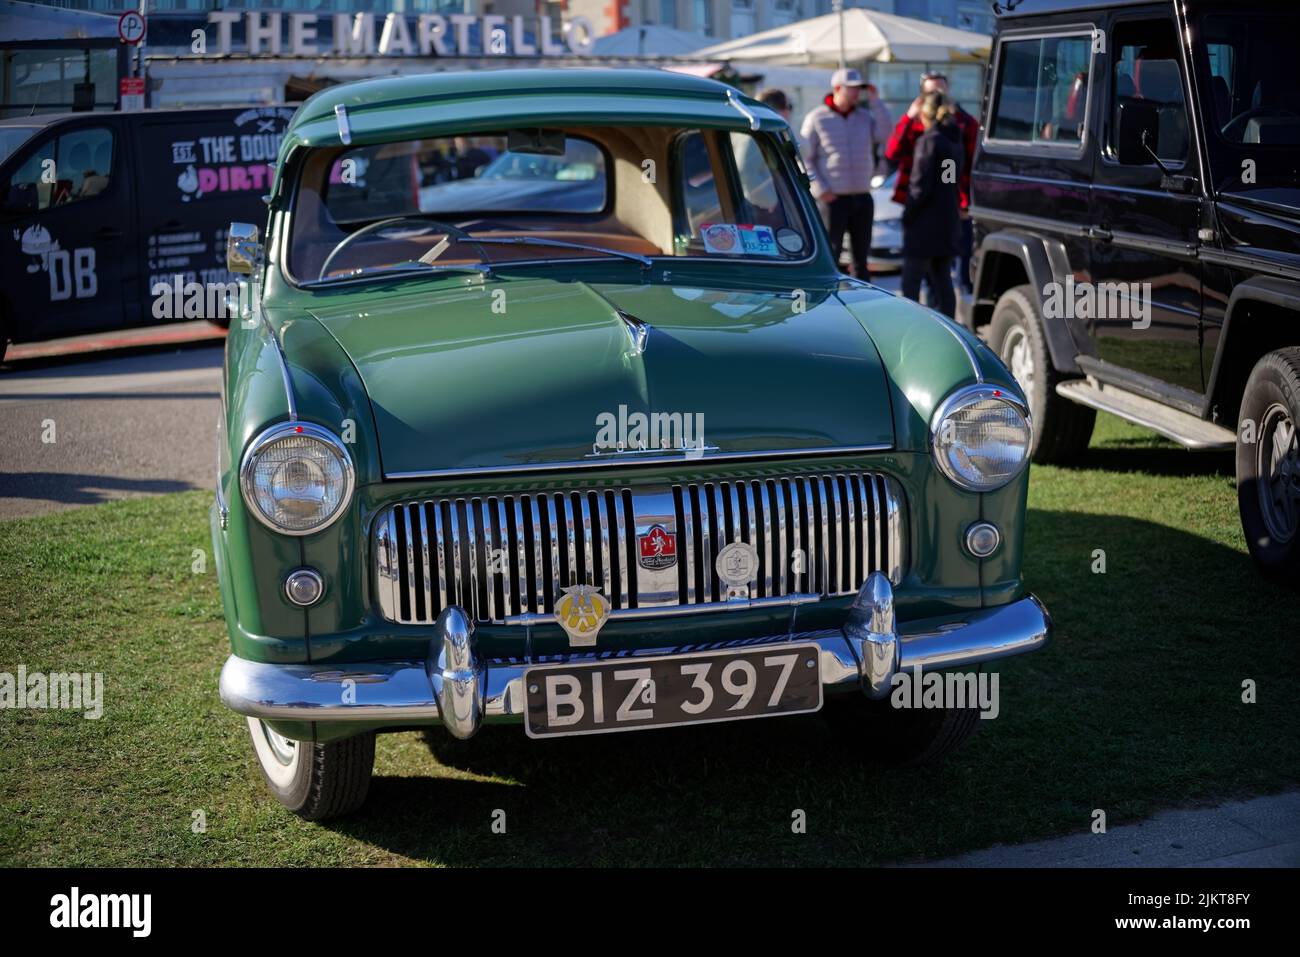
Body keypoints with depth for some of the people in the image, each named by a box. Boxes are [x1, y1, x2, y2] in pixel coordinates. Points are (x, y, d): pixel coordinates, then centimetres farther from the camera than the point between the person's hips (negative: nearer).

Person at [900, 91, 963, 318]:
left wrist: (907, 216, -8)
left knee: (911, 285, -3)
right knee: (942, 282, 11)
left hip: (925, 223, -8)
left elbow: (920, 186, -16)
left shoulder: (928, 141, -14)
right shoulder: (954, 142, 11)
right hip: (949, 222, 8)